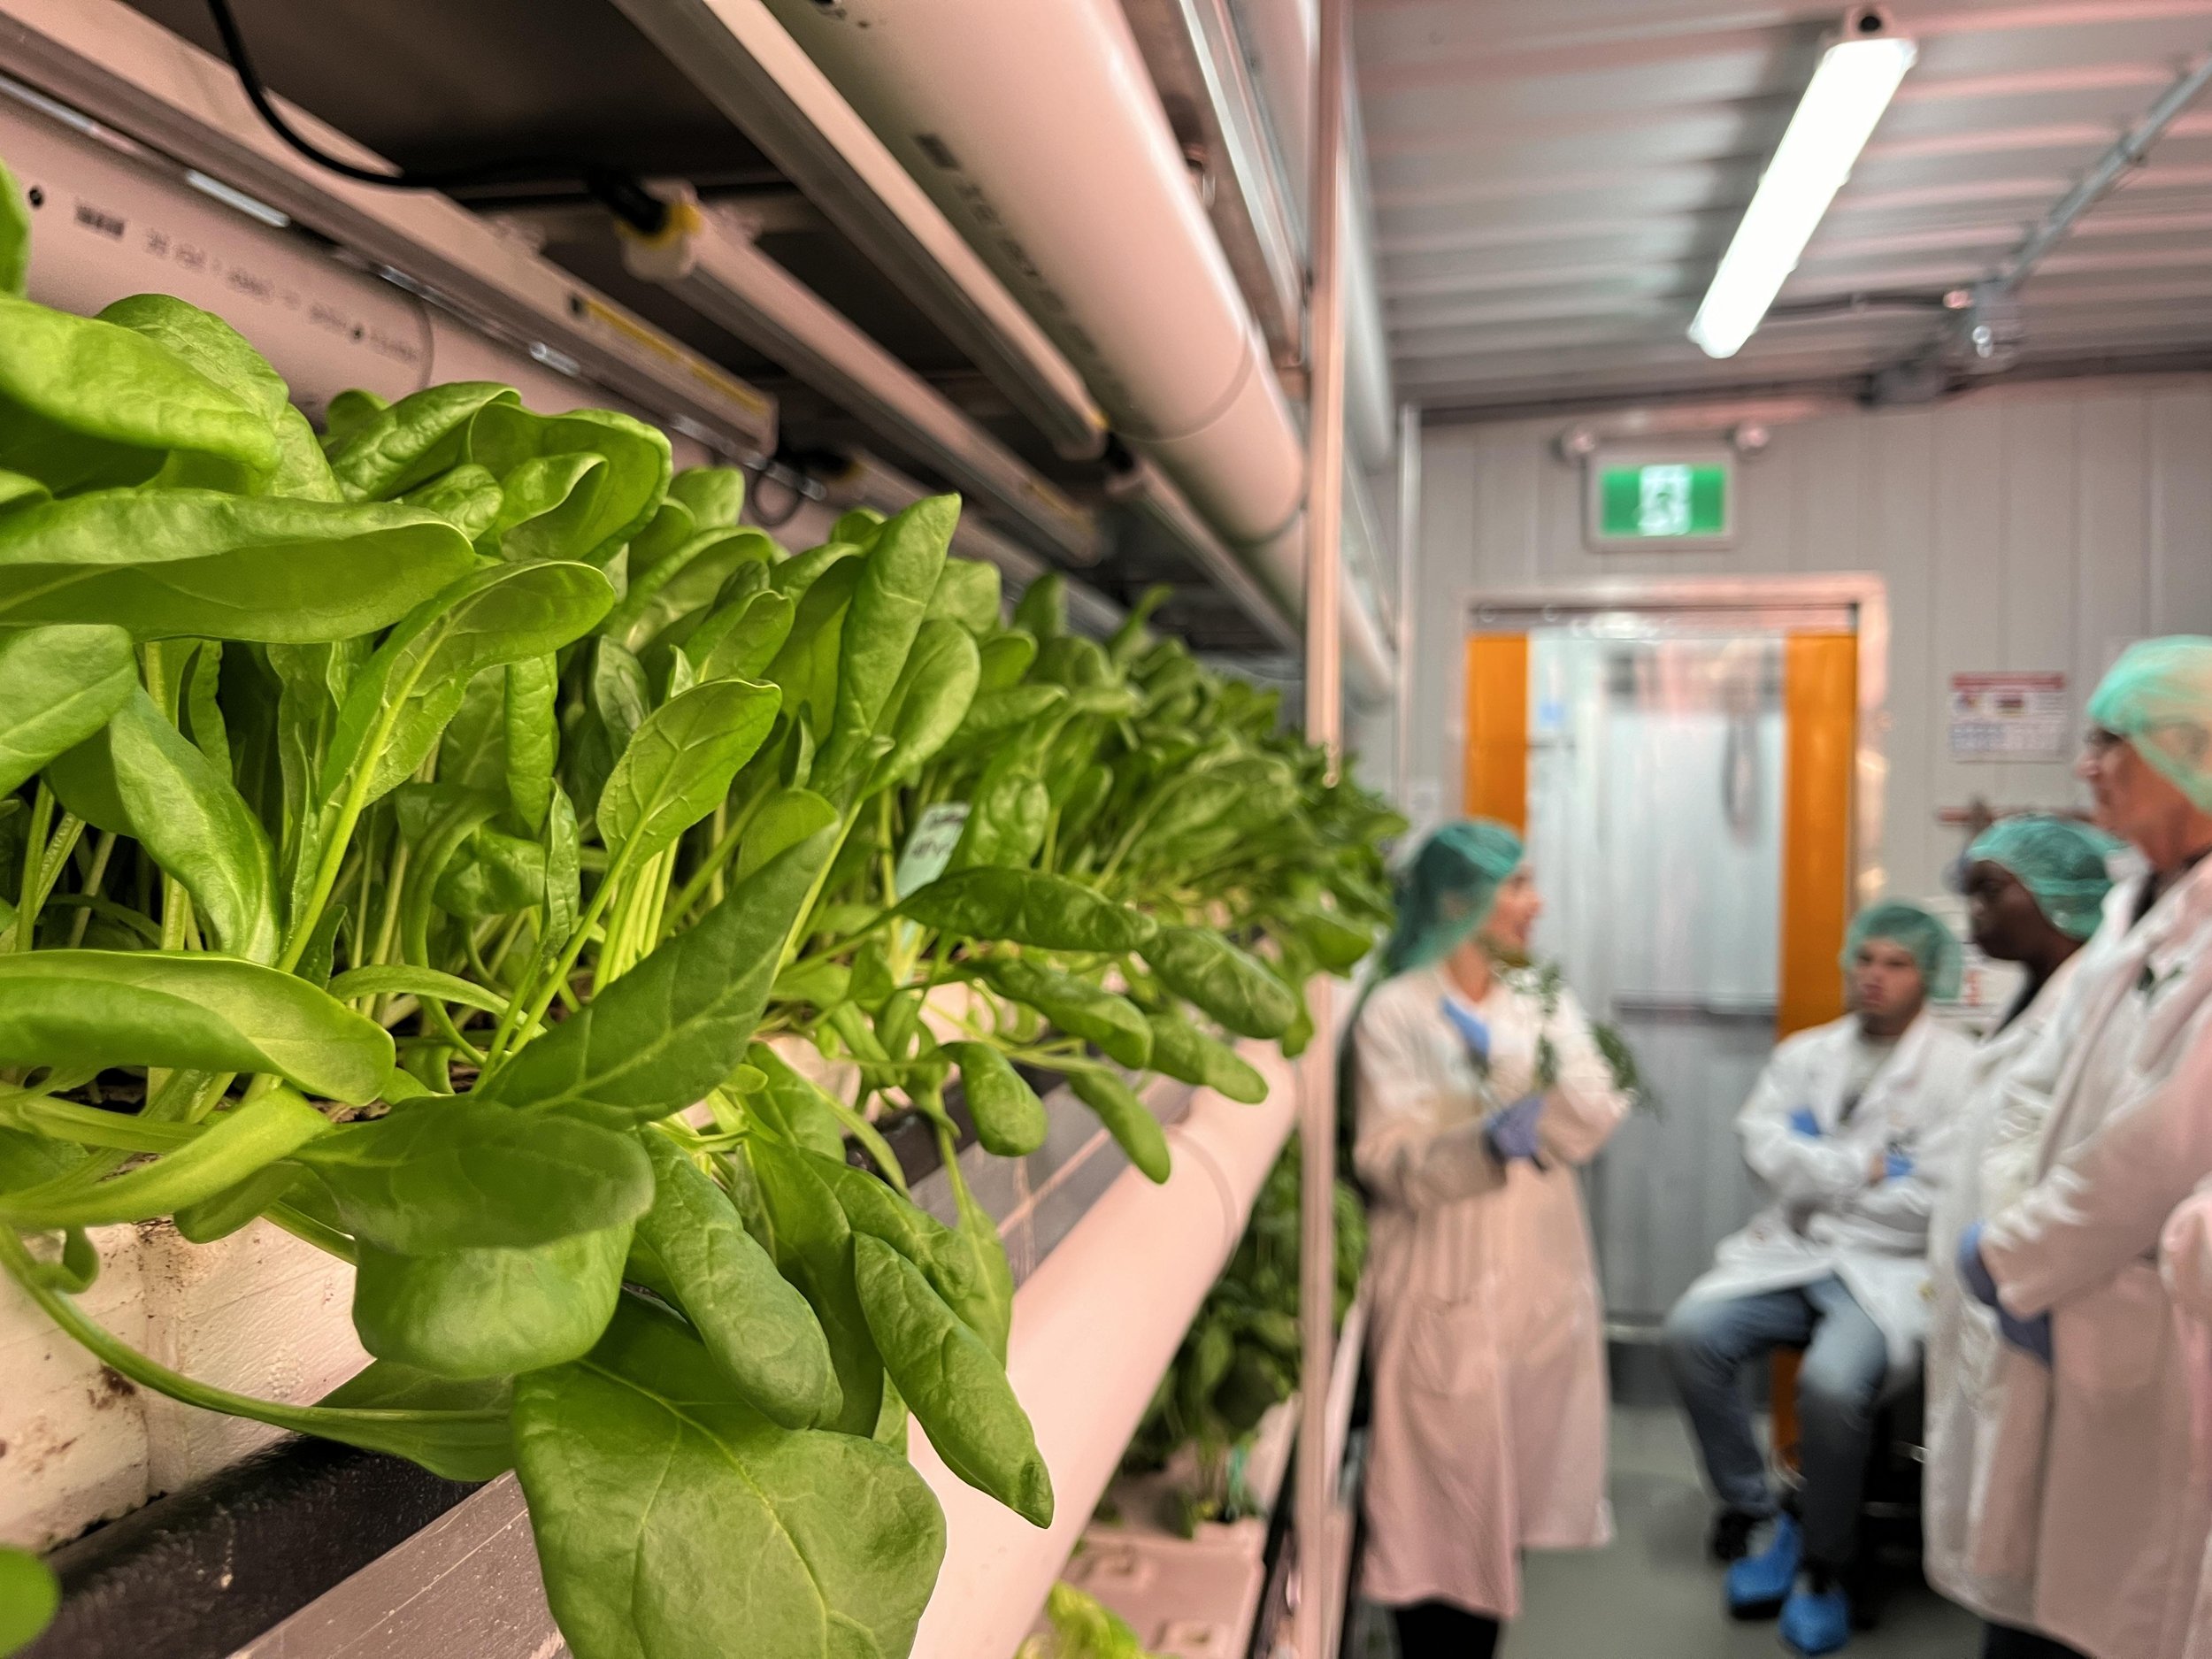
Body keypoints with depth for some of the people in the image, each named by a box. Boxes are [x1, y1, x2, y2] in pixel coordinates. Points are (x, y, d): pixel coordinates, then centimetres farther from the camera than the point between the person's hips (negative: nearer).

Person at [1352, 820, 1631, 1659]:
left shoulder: (1545, 998, 7)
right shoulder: (1396, 1012, -9)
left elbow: (1593, 1123, -6)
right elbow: (1394, 1165, -16)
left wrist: (1513, 1064, -22)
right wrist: (1491, 1141, -32)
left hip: (1542, 1283, 5)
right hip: (1447, 1294, -5)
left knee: (1510, 1493, 14)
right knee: (1439, 1505, 1)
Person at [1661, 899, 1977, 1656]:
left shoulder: (1961, 1070, -4)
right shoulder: (1805, 1053, 11)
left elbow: (1938, 1202, -14)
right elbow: (1765, 1147, -3)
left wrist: (1817, 1170, -4)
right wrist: (1868, 1165, -11)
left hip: (1892, 1268, -4)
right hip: (1790, 1253, 5)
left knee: (1830, 1382, -30)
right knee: (1690, 1332, -19)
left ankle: (1825, 1566, -2)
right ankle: (1757, 1519, 2)